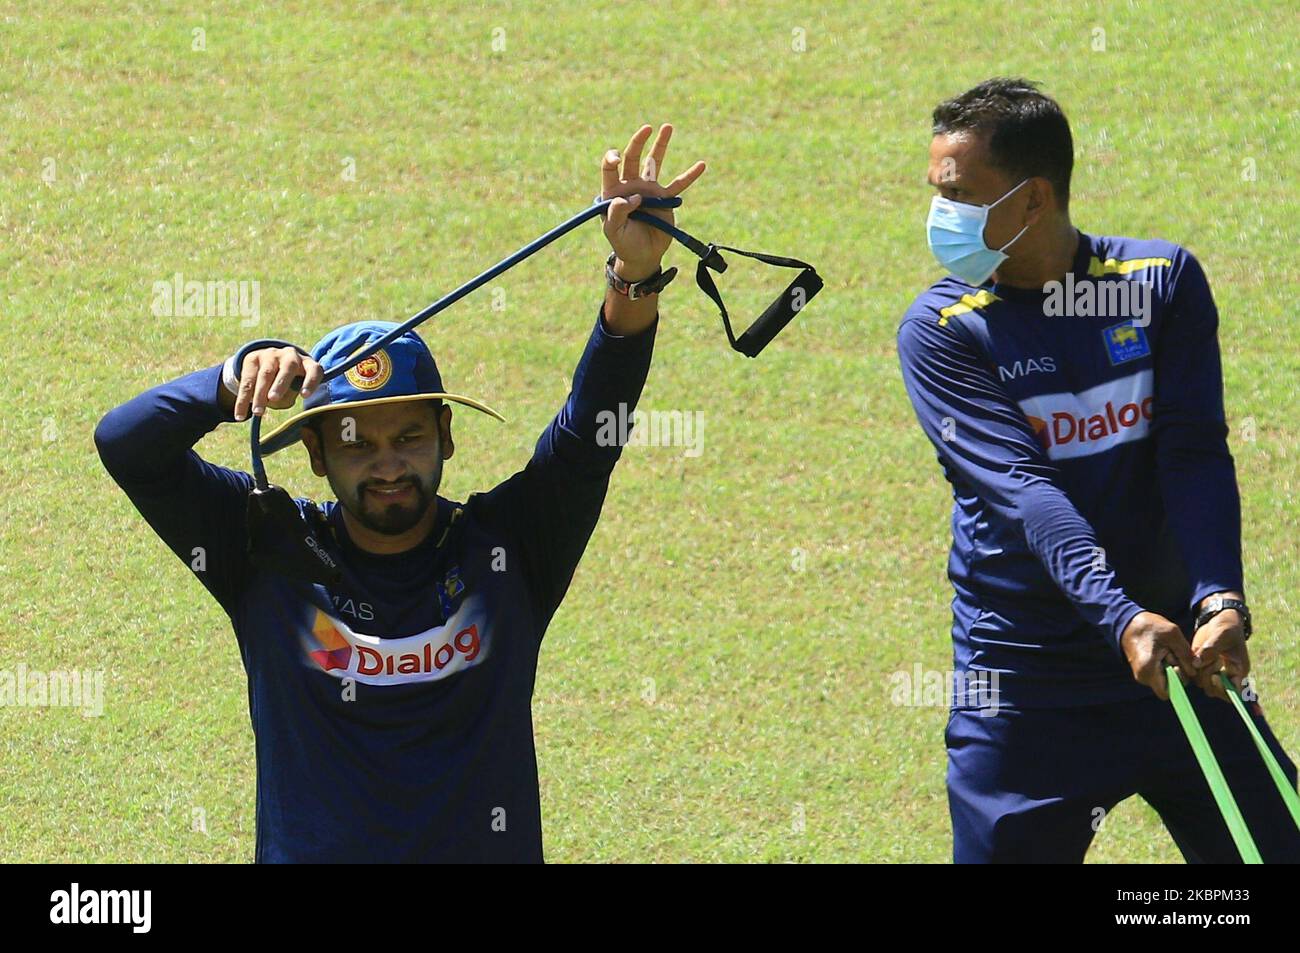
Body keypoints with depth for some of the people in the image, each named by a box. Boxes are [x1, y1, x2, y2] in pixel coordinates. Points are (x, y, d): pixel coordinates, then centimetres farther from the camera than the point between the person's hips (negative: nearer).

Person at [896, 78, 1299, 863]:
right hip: (1024, 685, -1)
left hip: (1182, 658, 1)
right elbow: (1021, 490, -17)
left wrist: (1219, 602, -25)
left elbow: (1196, 455, -8)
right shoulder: (940, 331, -4)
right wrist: (1122, 619, -32)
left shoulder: (1164, 282, 1)